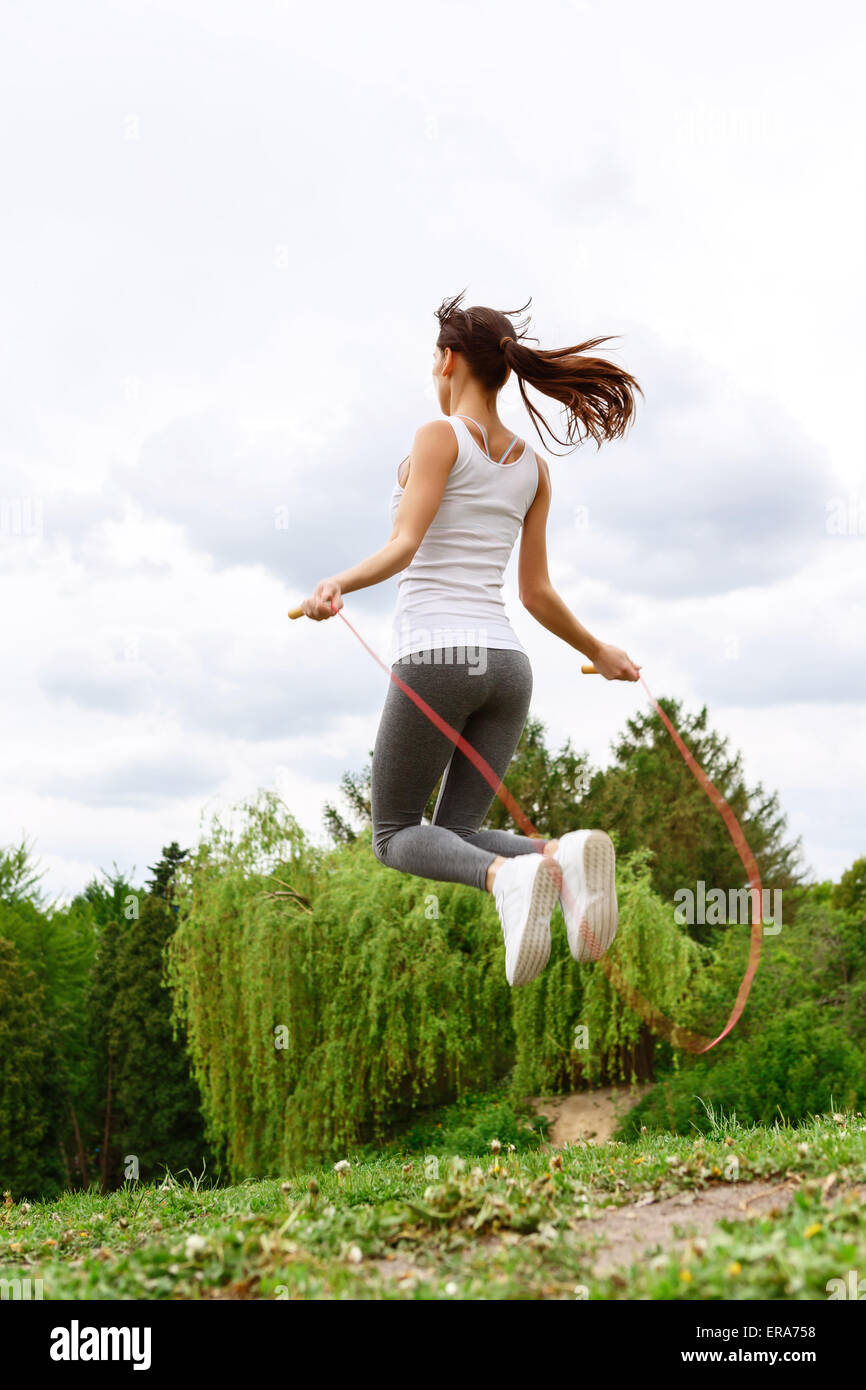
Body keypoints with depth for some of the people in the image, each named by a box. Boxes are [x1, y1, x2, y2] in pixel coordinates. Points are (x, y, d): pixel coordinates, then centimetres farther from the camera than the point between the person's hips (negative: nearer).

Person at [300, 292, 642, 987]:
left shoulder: (440, 436, -2)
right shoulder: (533, 466, 15)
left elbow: (403, 546, -17)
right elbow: (537, 593, 15)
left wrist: (338, 585, -33)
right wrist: (601, 652, 30)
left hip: (435, 657, -6)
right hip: (506, 663, 6)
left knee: (396, 835, 9)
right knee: (457, 833, 16)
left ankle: (508, 877, -24)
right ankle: (565, 854, -17)